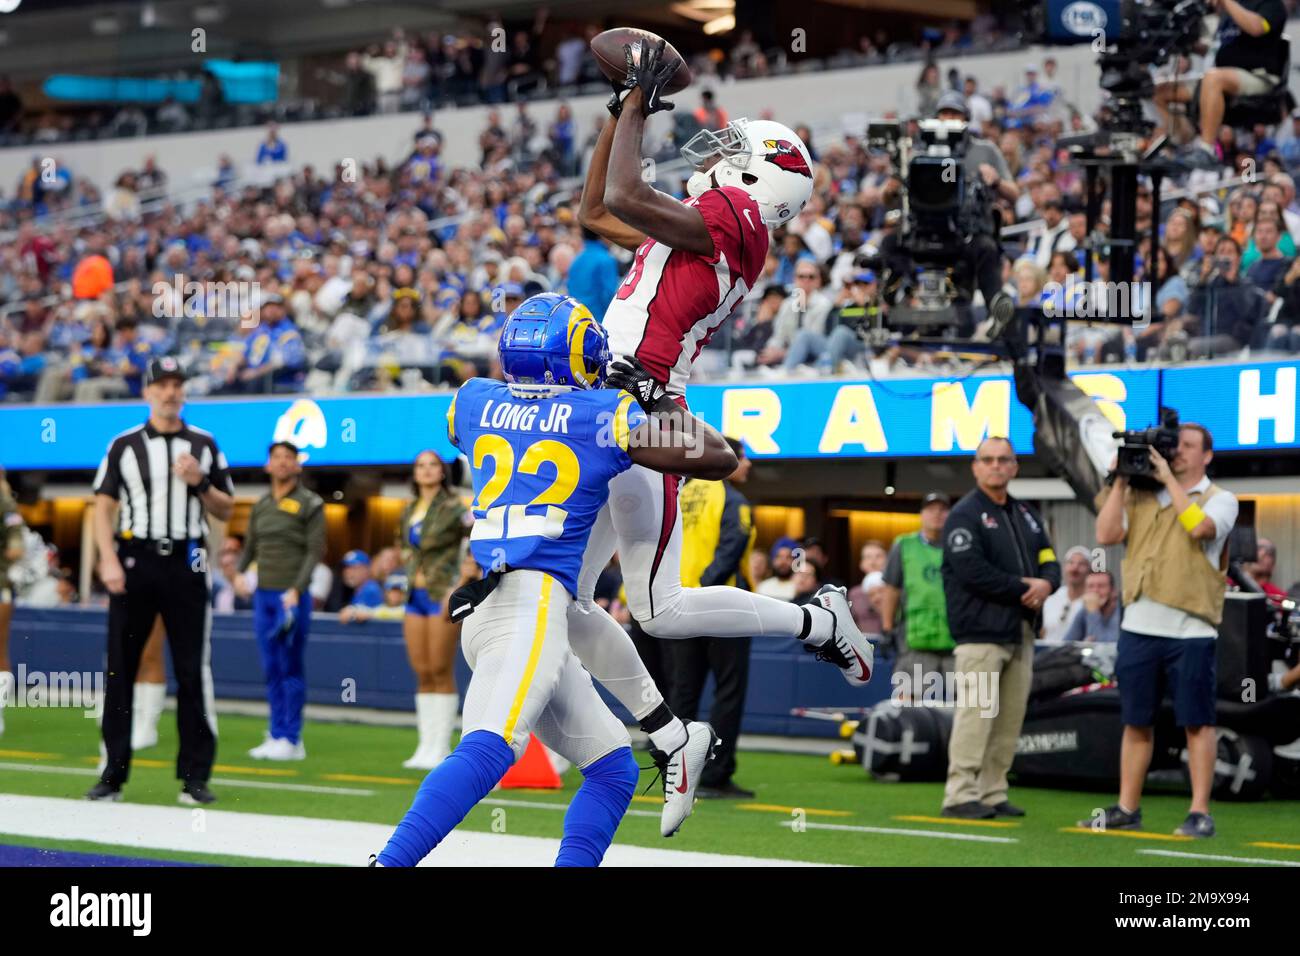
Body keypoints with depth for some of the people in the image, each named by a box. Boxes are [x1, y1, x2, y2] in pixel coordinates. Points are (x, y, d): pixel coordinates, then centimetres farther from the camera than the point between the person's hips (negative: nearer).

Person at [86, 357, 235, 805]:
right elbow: (104, 507, 3)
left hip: (186, 564, 1)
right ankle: (112, 775, 4)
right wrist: (108, 560, -10)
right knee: (120, 670, -1)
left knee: (193, 671, -2)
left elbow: (225, 512, 13)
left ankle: (195, 776, 3)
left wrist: (200, 483, -6)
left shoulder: (204, 445, 11)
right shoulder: (124, 445, 7)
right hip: (134, 559, 0)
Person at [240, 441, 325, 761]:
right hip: (263, 595, 5)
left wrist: (296, 590, -17)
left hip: (293, 596, -5)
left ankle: (292, 740, 1)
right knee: (271, 670, 7)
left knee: (291, 668, -3)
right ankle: (277, 735, 12)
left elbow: (315, 551, -8)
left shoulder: (310, 504, -2)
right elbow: (250, 548, 17)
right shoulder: (260, 506, 13)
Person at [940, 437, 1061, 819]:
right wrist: (1023, 588, -11)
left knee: (1010, 718, 6)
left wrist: (1045, 583, -7)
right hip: (981, 630, -8)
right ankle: (961, 795, -10)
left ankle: (993, 793, 11)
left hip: (1021, 631, 8)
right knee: (976, 714, -11)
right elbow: (973, 572, -15)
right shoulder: (964, 515, -4)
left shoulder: (1027, 516, 21)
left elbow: (1049, 562, 17)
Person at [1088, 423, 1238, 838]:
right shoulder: (1141, 497, 13)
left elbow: (1199, 527, -19)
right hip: (1138, 626, 4)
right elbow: (1106, 535, 2)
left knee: (1197, 721, -1)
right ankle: (1127, 808, 16)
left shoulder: (1219, 499, 2)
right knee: (1136, 721, 9)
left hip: (1191, 629, -4)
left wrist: (1169, 479, -10)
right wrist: (1121, 482, 2)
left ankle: (1199, 812, 1)